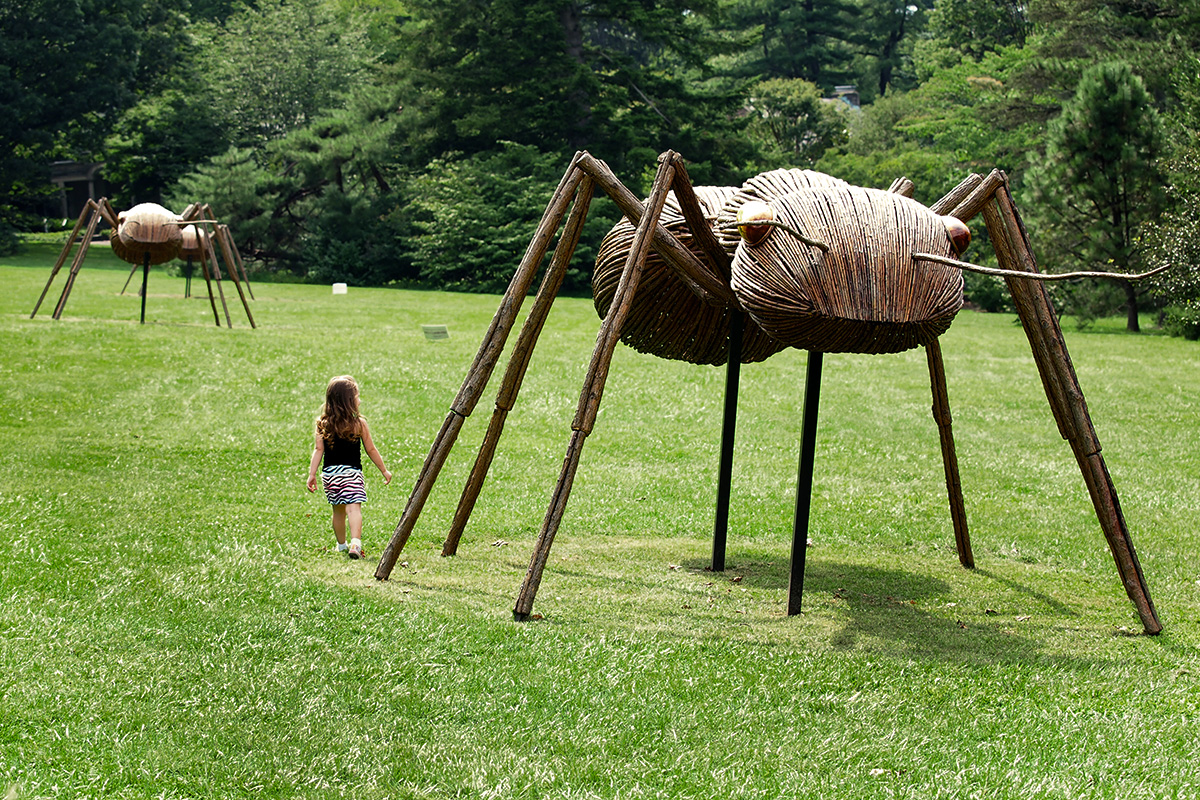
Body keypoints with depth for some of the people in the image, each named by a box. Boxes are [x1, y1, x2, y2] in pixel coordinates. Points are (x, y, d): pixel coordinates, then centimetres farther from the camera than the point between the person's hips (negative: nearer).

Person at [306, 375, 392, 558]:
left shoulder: (322, 424, 3)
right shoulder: (359, 423, -3)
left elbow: (318, 450, -3)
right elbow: (371, 450, 3)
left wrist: (312, 474, -2)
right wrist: (384, 470, 13)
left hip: (329, 473, 4)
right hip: (351, 471, -4)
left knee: (338, 510, 18)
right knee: (353, 508, -12)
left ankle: (341, 544, 31)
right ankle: (355, 543, -30)